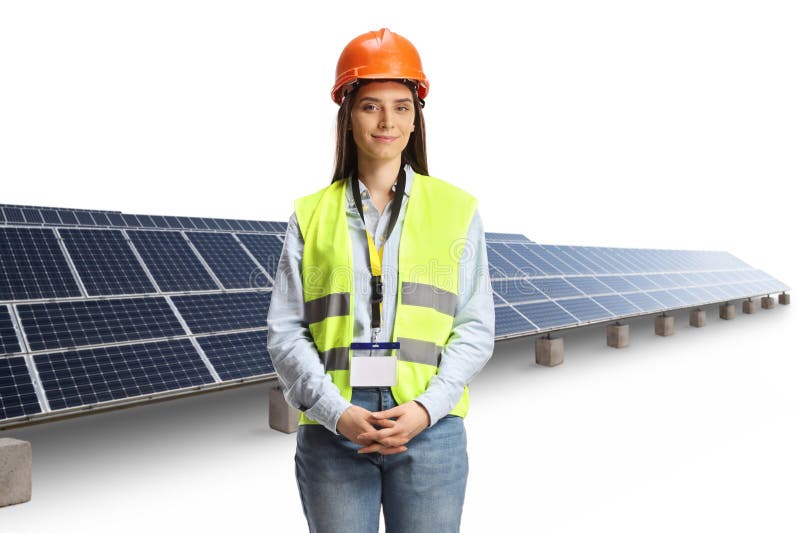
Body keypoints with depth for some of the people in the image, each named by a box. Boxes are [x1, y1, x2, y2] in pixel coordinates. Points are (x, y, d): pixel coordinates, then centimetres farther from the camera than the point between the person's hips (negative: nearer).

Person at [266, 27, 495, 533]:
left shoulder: (456, 209, 5)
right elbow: (285, 331, 2)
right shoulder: (311, 216, 6)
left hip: (430, 428, 0)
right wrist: (336, 411, -11)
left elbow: (476, 329, 3)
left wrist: (426, 407, -10)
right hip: (331, 430, 1)